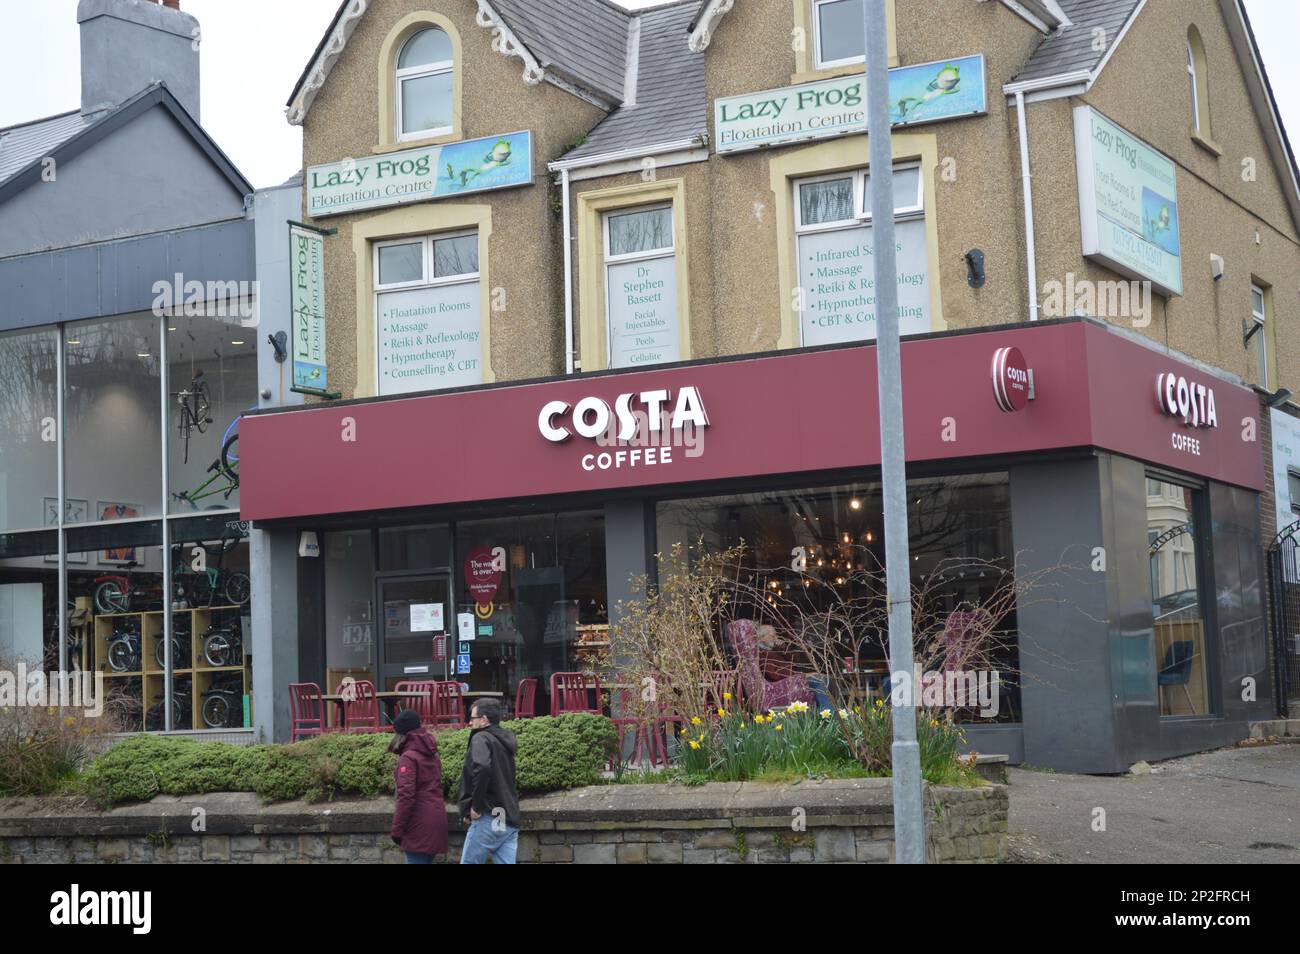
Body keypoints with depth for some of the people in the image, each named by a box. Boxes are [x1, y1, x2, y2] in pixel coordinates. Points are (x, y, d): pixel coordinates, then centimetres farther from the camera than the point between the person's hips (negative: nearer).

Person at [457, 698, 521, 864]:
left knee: (470, 862, 2)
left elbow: (482, 768, -27)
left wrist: (477, 806, -18)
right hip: (510, 821, 7)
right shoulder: (504, 742, 19)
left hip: (489, 819, -7)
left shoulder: (481, 738, -7)